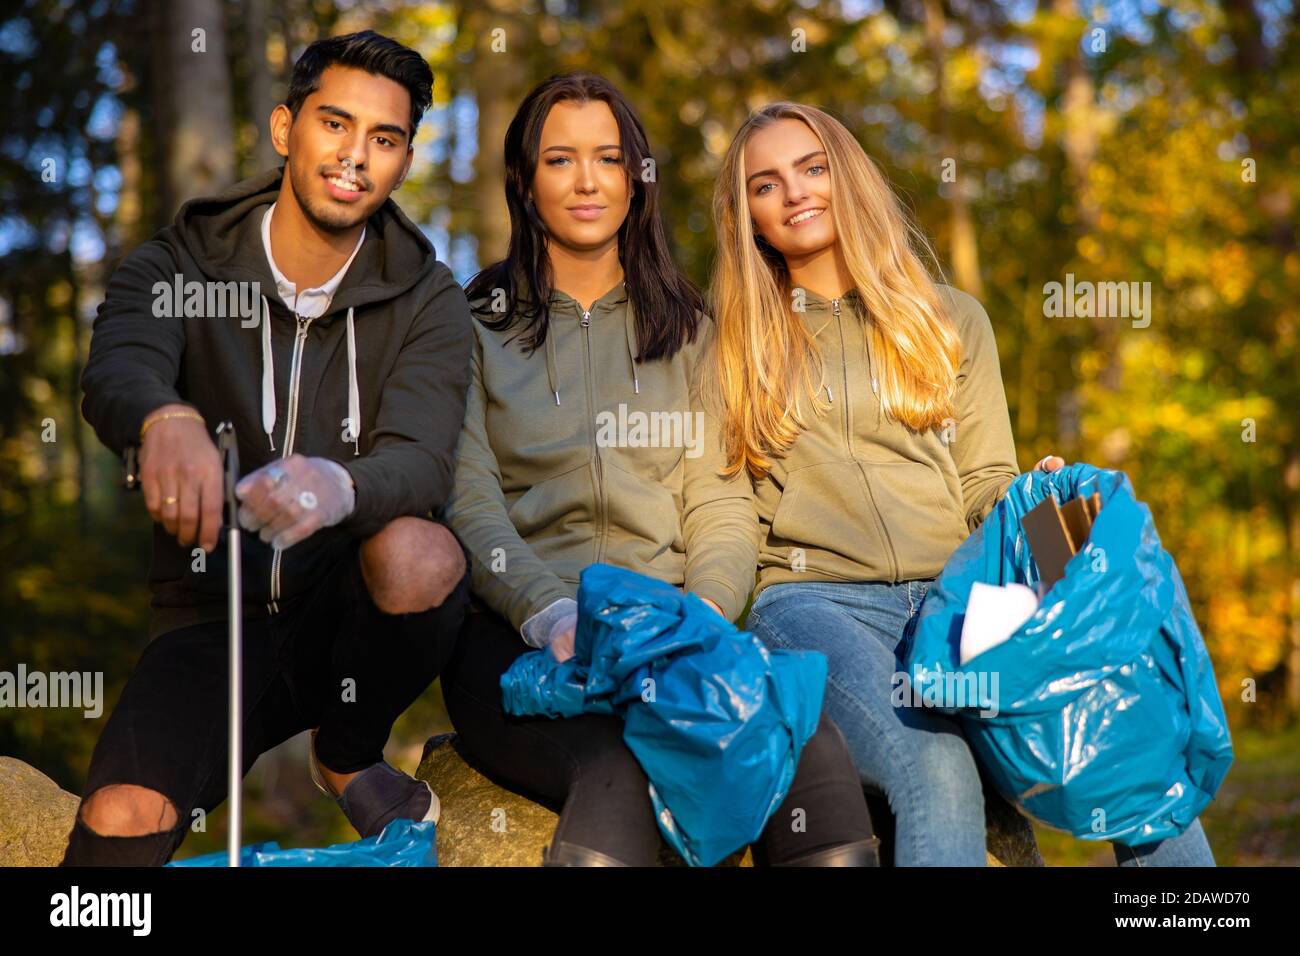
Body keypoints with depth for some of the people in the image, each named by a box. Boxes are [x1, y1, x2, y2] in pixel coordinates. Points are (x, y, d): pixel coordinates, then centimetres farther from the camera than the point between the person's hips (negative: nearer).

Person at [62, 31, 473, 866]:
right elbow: (114, 370, -25)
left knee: (420, 553, -32)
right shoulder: (179, 265, -3)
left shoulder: (426, 299, -3)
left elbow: (421, 460, -21)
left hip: (348, 610, 4)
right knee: (119, 826, -32)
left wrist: (336, 486, -47)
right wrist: (164, 418, -51)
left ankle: (350, 757, -5)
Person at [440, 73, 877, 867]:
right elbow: (469, 508, 0)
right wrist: (554, 615, -20)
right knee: (623, 773, -37)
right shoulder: (476, 325, 13)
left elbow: (721, 499, 12)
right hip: (520, 634, -2)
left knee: (814, 752, -32)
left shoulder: (687, 329, 23)